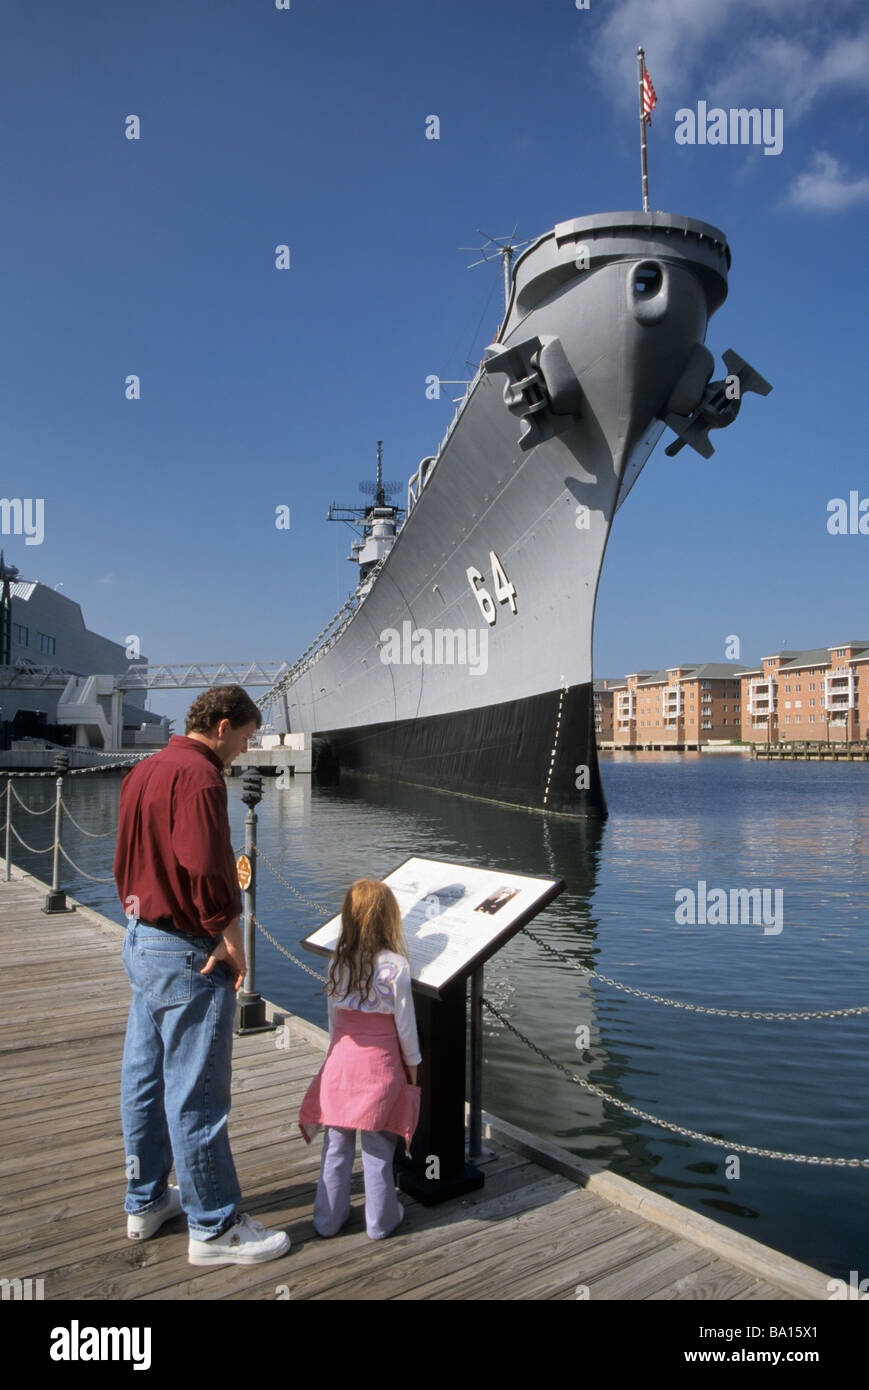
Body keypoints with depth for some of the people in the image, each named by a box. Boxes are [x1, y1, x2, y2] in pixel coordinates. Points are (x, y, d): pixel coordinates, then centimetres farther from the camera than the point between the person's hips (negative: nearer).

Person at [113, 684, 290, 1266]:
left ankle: (146, 1201, 34)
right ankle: (214, 1228, 14)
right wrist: (232, 942, -17)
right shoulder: (199, 776, -20)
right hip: (188, 955, -10)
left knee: (145, 1081, 19)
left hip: (141, 940, 10)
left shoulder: (144, 771, 11)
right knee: (196, 1093, 1)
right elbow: (207, 870, -27)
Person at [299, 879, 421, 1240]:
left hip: (341, 1059, 3)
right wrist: (412, 1062, 7)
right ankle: (380, 1220, 24)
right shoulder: (395, 965, -15)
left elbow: (333, 1017, 6)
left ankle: (328, 1218, 28)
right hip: (380, 1063, -3)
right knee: (377, 1148, 10)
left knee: (337, 1144, 15)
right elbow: (405, 1023, -8)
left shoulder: (336, 963, -3)